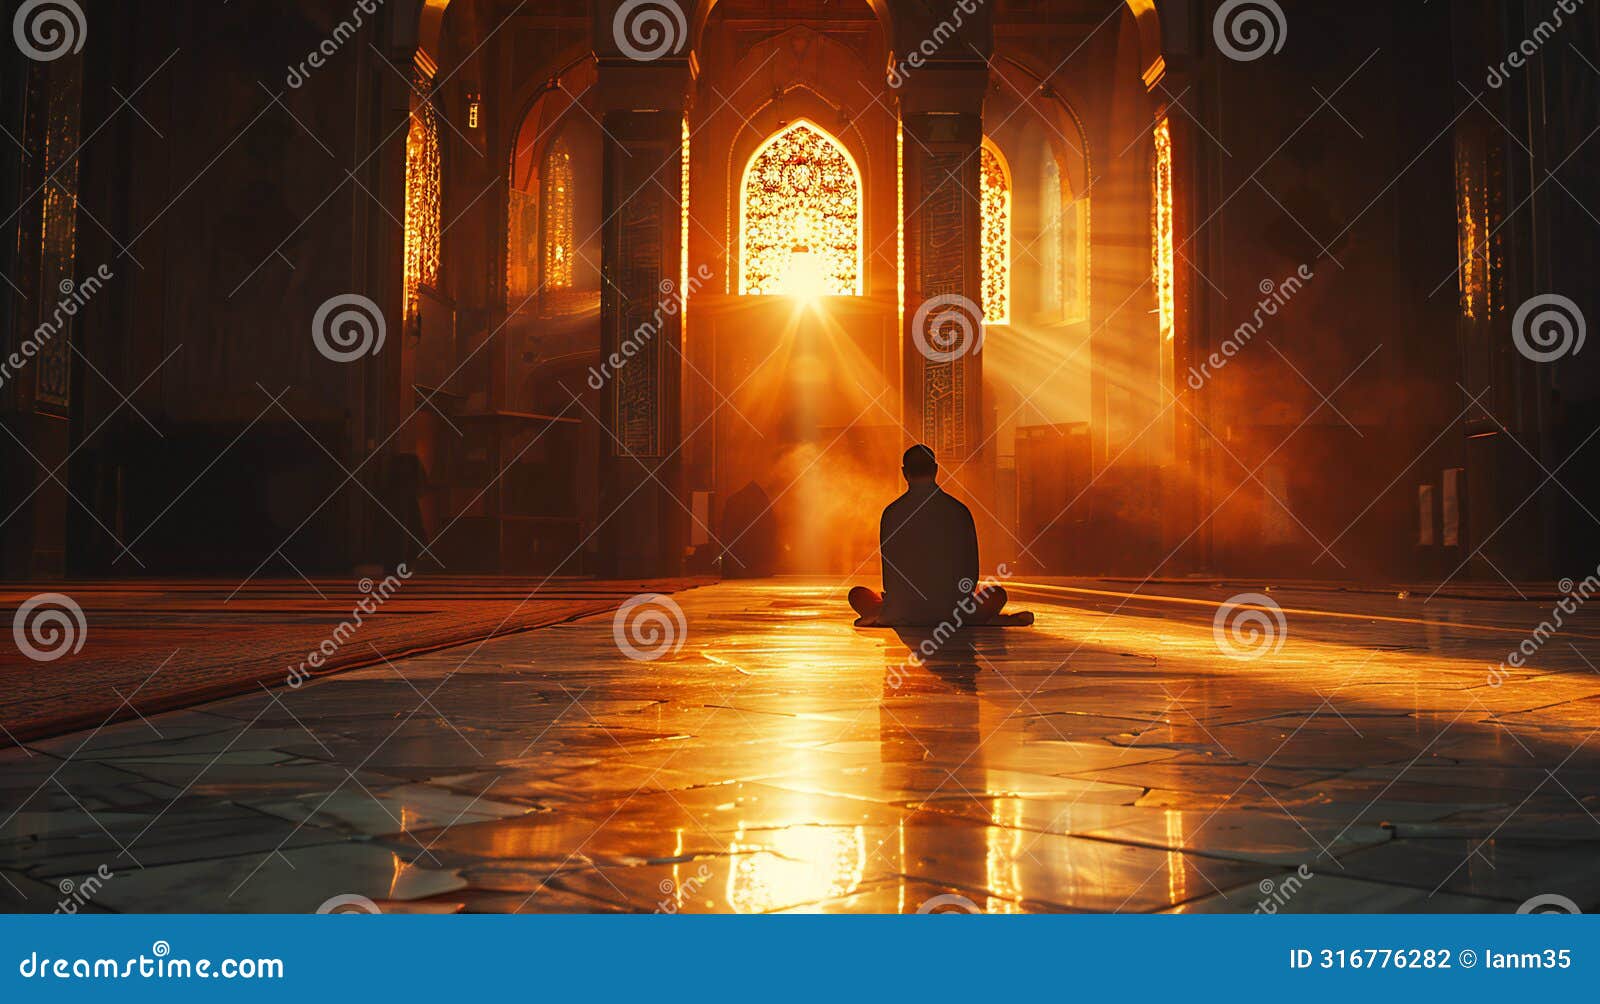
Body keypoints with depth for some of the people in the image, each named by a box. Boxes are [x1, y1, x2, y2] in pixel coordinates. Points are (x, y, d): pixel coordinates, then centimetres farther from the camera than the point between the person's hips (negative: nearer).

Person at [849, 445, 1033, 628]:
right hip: (952, 611, 1)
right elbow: (971, 573, 3)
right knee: (997, 593, 29)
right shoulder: (959, 511, -2)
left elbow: (889, 569, 3)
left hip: (905, 613, -1)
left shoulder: (892, 513, -3)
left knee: (857, 594, 26)